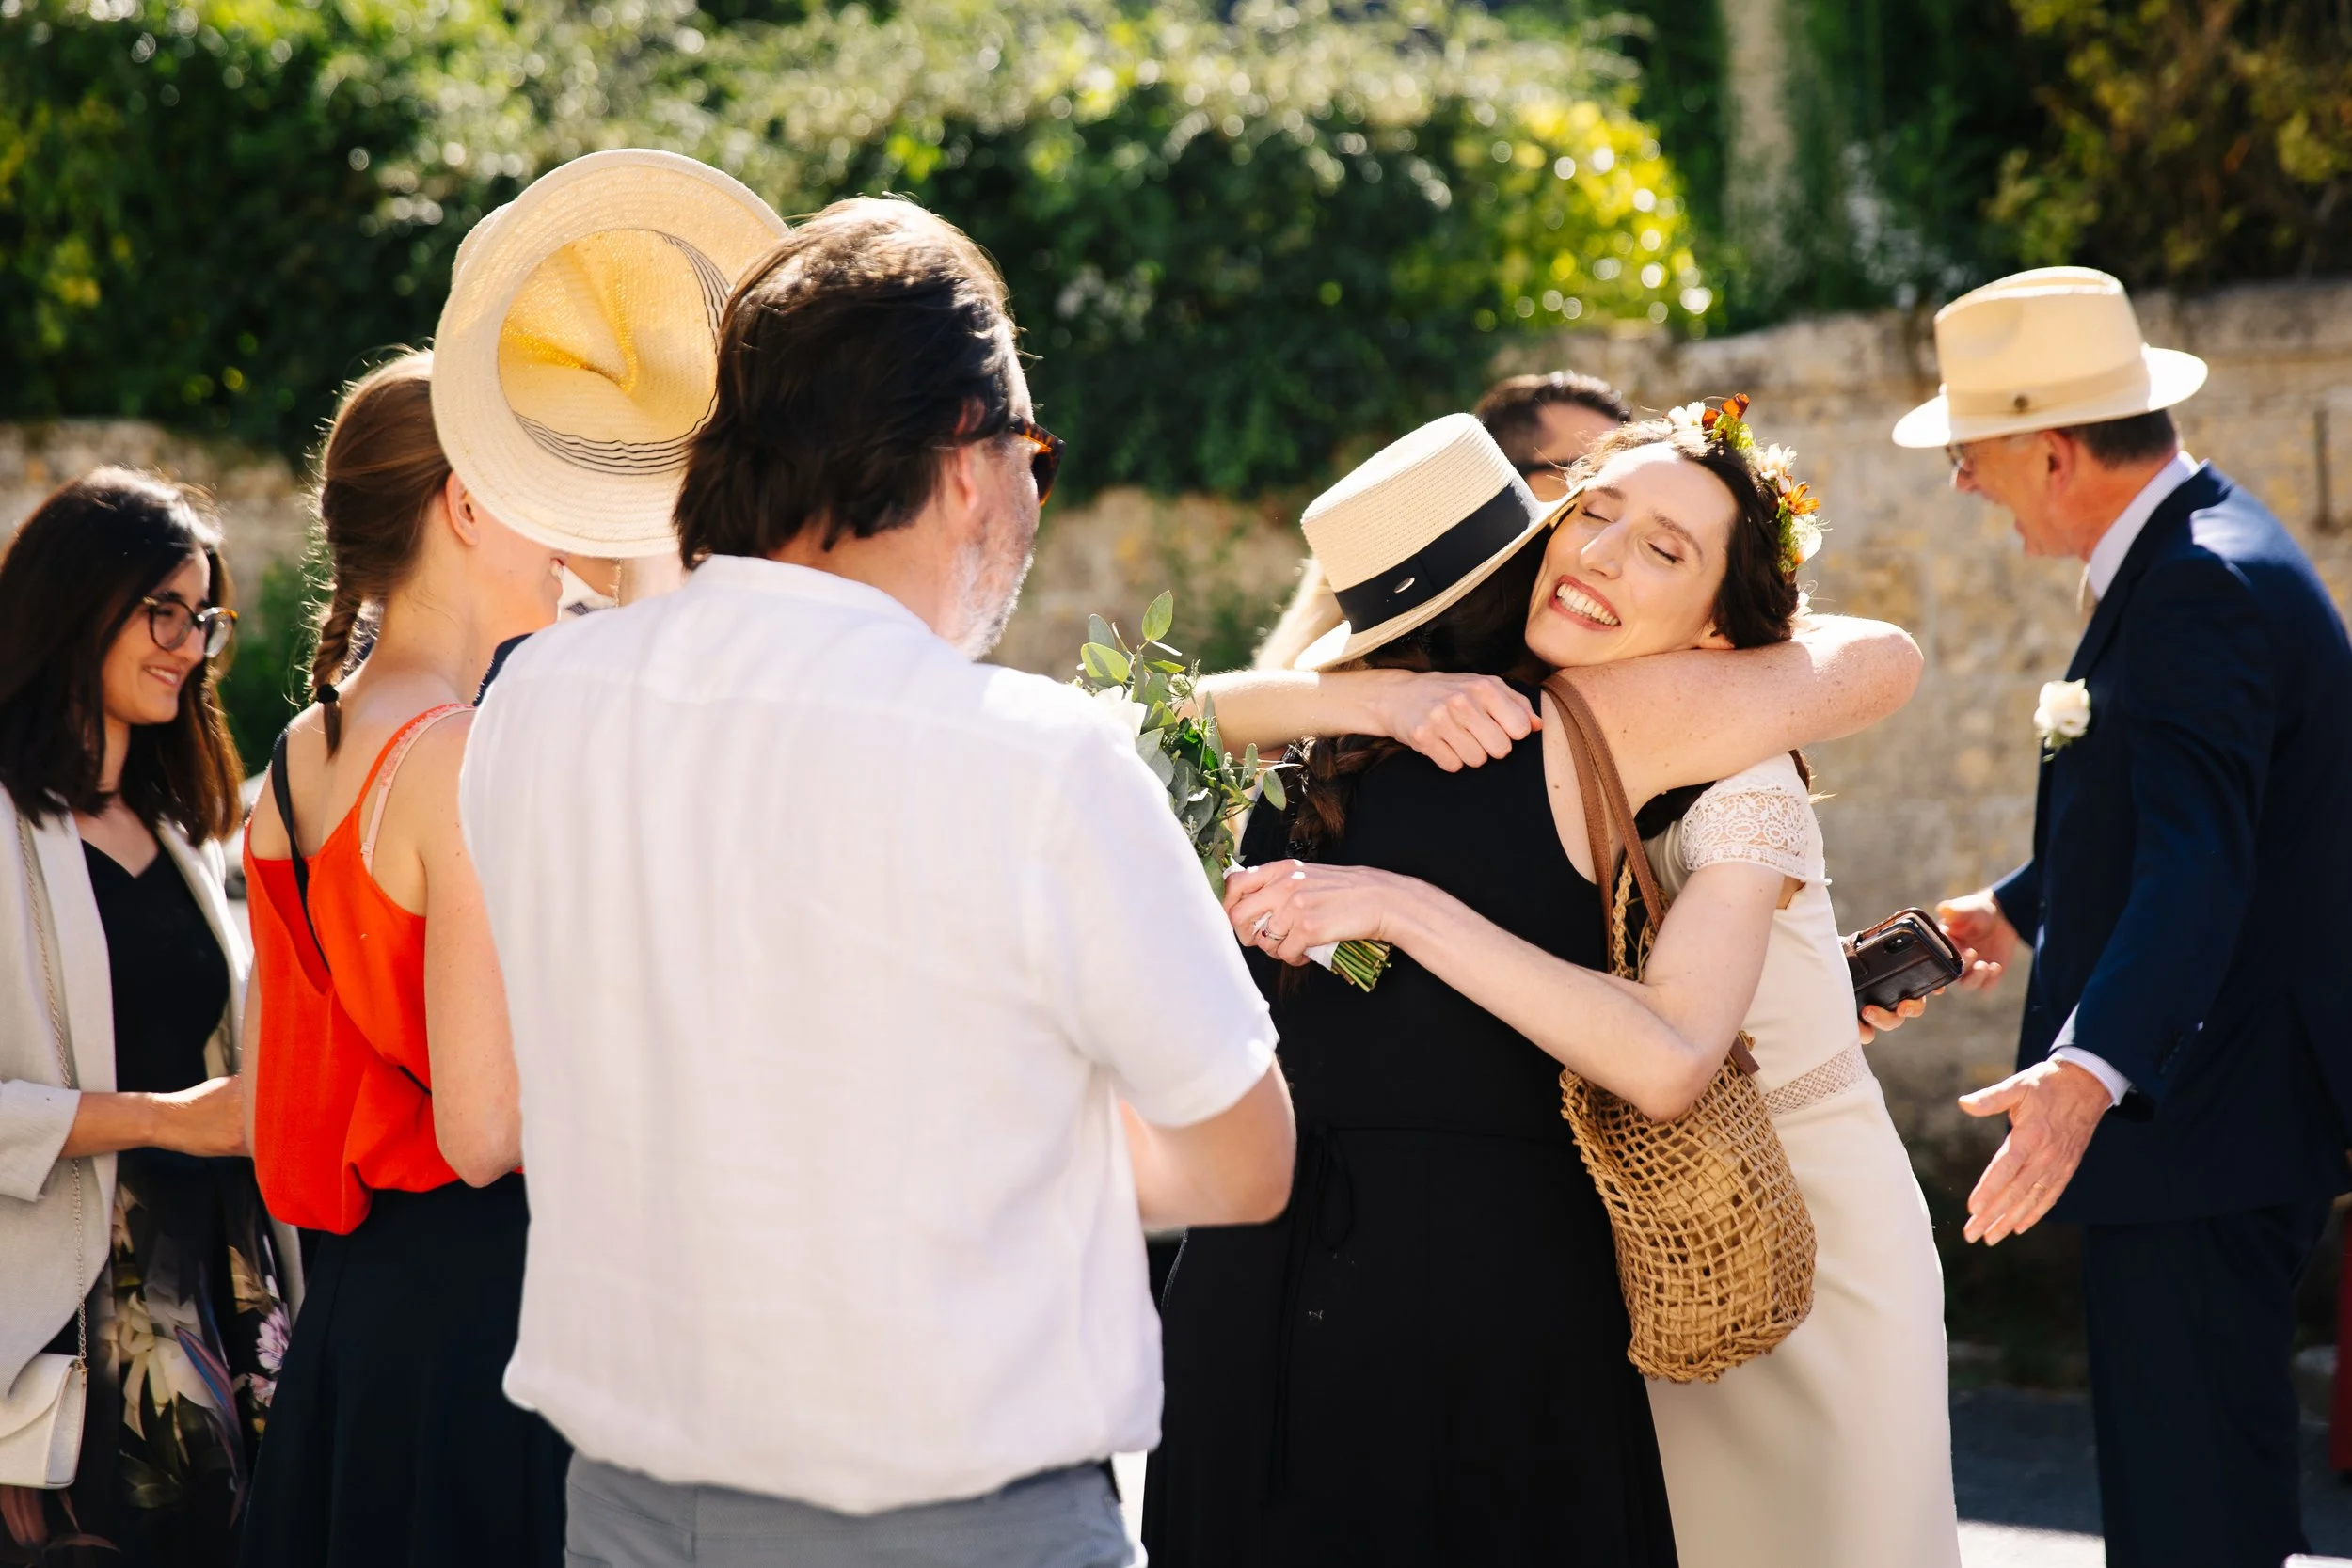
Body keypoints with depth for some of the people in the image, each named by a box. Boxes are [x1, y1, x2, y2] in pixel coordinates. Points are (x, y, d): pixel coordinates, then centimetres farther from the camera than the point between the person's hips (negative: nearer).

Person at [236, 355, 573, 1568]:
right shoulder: (467, 761, -17)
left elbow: (274, 1086, 16)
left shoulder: (297, 757, 10)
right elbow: (488, 1130, -21)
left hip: (352, 1297, 9)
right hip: (489, 1297, -9)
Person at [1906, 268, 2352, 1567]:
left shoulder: (2207, 588, -20)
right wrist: (2021, 912, 39)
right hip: (2187, 1104, 11)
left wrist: (2091, 1072, -45)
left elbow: (2199, 862, -33)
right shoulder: (2191, 556, 14)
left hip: (2198, 1123, -11)